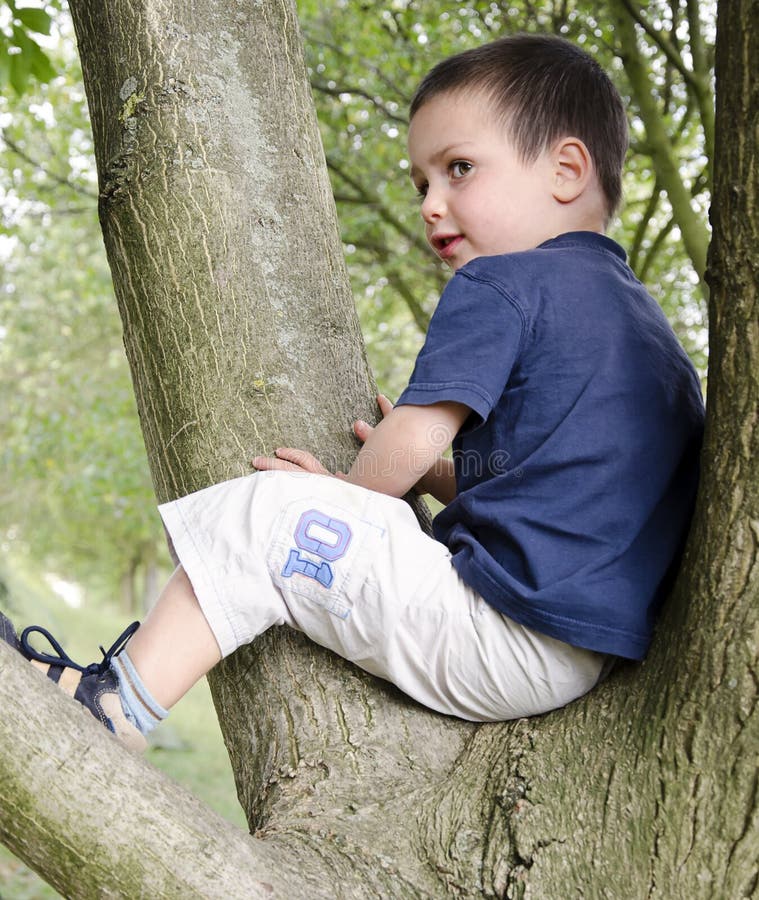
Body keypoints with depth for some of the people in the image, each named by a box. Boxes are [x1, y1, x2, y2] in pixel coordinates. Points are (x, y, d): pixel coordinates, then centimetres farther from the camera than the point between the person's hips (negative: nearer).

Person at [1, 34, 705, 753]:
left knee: (267, 516, -9)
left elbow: (411, 444, -13)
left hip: (511, 643, -10)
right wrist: (434, 477, 13)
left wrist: (347, 497, 7)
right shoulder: (635, 310, 20)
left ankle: (117, 704, 0)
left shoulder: (498, 285, -9)